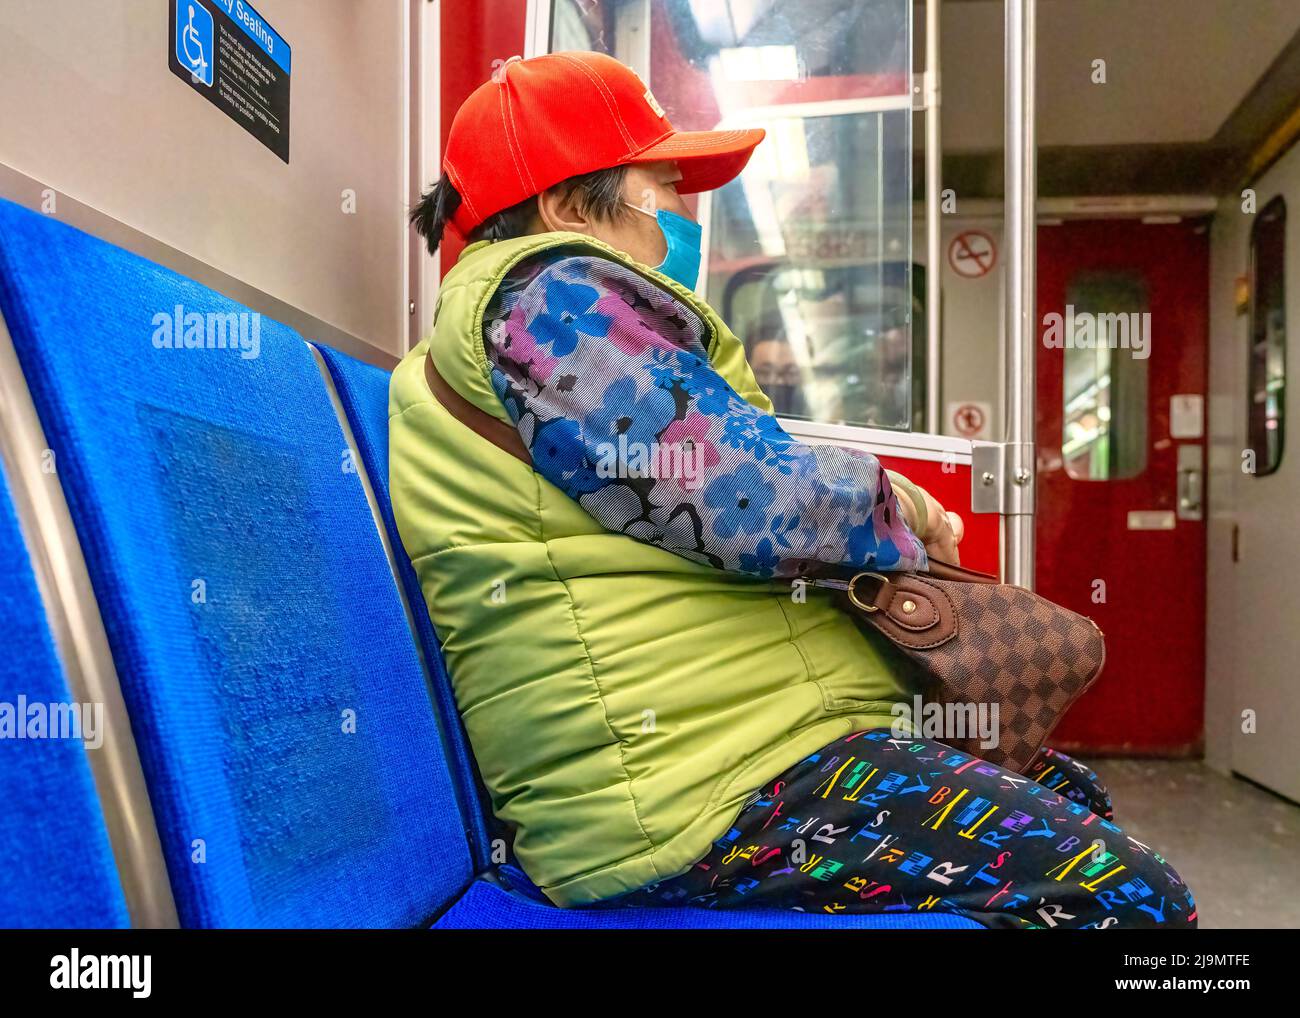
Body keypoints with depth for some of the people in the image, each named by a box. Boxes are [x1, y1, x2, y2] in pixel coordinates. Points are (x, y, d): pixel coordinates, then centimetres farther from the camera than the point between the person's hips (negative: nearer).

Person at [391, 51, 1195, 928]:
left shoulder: (555, 307, 23)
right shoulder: (545, 294, -11)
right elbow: (758, 503, -19)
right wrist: (900, 506, 3)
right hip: (712, 788, -11)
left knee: (1073, 801, 16)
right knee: (1126, 894, -14)